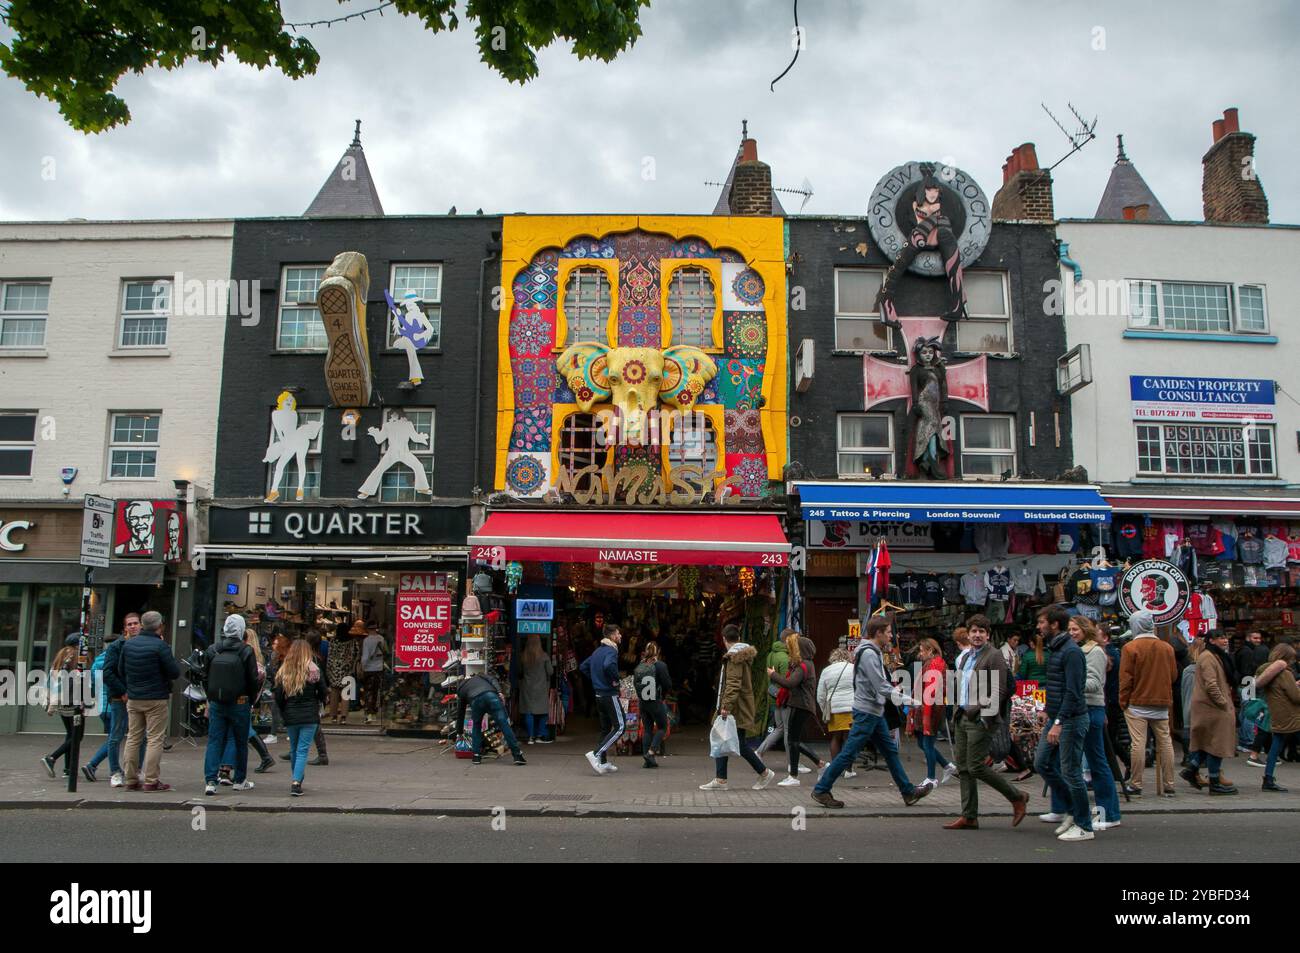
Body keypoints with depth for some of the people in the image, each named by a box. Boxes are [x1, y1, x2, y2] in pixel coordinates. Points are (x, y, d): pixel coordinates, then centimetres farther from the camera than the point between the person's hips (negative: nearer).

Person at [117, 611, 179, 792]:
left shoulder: (128, 644, 6)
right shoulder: (160, 646, -14)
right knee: (155, 739, -2)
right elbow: (175, 672, -12)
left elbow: (121, 671, 15)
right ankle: (151, 781, -3)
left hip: (133, 699, 6)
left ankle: (131, 780, 15)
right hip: (156, 699, -6)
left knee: (133, 738, 12)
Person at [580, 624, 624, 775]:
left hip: (599, 695, 9)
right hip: (610, 695, -9)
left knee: (605, 728, 14)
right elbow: (608, 665, -35)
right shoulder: (611, 650, -14)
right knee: (619, 728, -6)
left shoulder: (598, 651, 14)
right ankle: (596, 754, -14)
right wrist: (615, 680, -19)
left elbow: (583, 666, 20)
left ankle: (603, 763, 16)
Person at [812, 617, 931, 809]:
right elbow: (881, 689, -21)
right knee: (849, 753, -5)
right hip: (866, 712, -10)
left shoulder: (875, 652, 13)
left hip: (875, 712, 10)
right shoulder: (869, 653, -19)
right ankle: (821, 790, 2)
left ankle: (908, 792, 24)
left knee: (890, 750, 15)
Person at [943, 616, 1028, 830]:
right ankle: (969, 817, 13)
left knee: (976, 767, -9)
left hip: (980, 719, -9)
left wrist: (978, 710, -19)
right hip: (963, 717, 9)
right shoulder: (967, 657, 18)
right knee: (963, 768, 7)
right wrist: (960, 709, 13)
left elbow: (999, 691, -15)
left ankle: (1017, 797, 10)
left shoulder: (994, 656, -9)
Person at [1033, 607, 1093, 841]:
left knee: (1071, 771, -2)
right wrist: (1050, 714, 19)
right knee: (1042, 763, 11)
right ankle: (1074, 810, 23)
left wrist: (1059, 722, -25)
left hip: (1071, 720, -10)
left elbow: (1073, 692, -22)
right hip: (1056, 718, 10)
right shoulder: (1054, 649, 14)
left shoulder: (1071, 652, -17)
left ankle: (1084, 827, 10)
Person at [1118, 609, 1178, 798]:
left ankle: (1136, 785, -1)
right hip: (1162, 704, 4)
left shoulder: (1130, 648, -10)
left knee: (1138, 744, -4)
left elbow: (1125, 678, -10)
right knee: (1165, 743, 11)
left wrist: (1123, 701, -2)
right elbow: (1173, 675, 11)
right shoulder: (1167, 648, 4)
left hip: (1137, 703, -4)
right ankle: (1169, 784, 16)